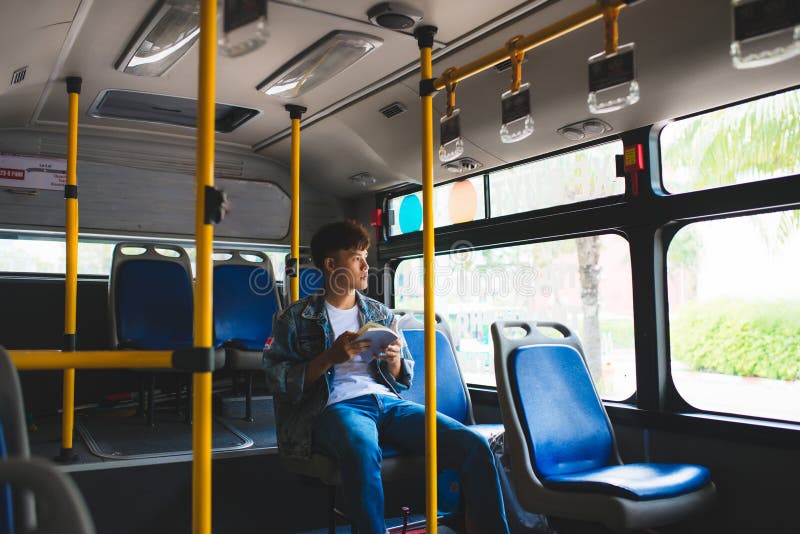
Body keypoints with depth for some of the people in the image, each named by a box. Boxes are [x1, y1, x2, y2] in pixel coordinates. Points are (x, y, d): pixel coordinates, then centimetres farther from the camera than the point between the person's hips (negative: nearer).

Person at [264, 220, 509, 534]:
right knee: (363, 450, -43)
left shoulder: (381, 314, 22)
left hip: (389, 402, 4)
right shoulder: (297, 318, 10)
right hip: (336, 405, -4)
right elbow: (276, 379, 1)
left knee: (474, 446, -21)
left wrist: (393, 361, 1)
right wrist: (329, 358, -11)